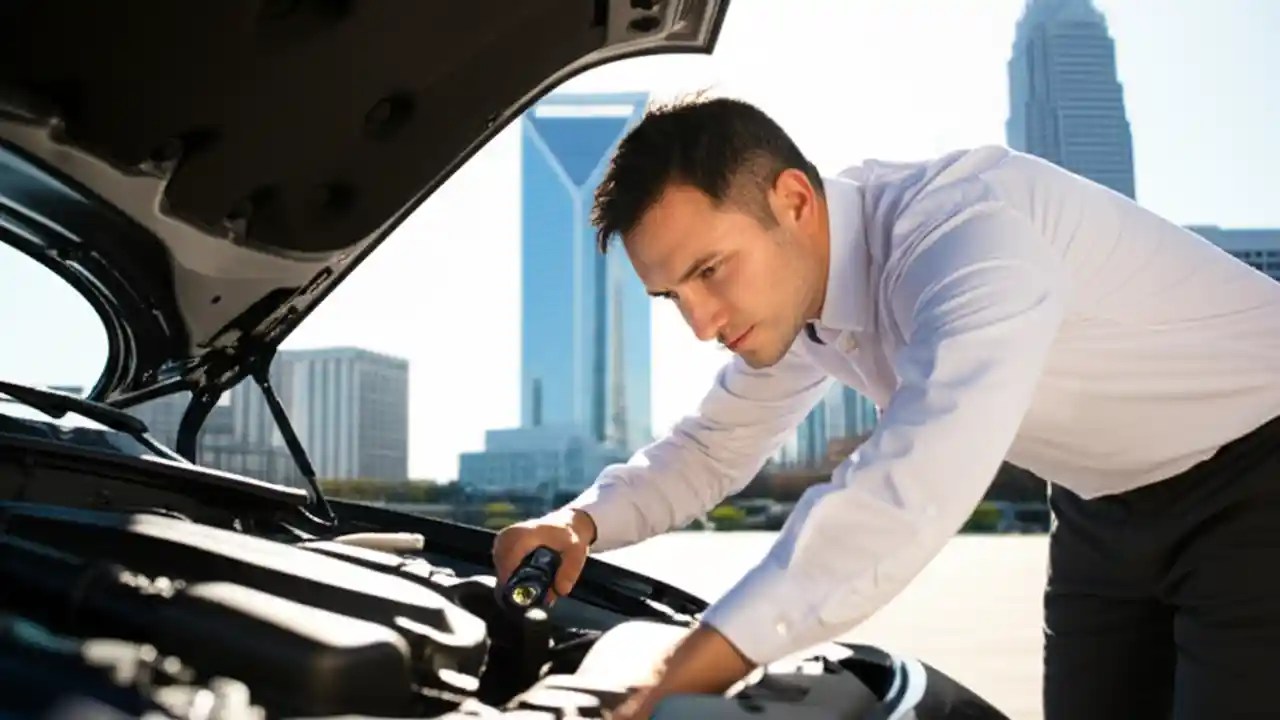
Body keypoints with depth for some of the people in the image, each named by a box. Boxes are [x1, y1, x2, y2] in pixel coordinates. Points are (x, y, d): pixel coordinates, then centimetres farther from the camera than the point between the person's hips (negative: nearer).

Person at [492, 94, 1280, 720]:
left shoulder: (964, 232, -35)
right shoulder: (797, 285, -7)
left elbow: (910, 491, -48)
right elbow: (713, 448, 5)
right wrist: (583, 522, -13)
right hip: (1109, 505, 7)